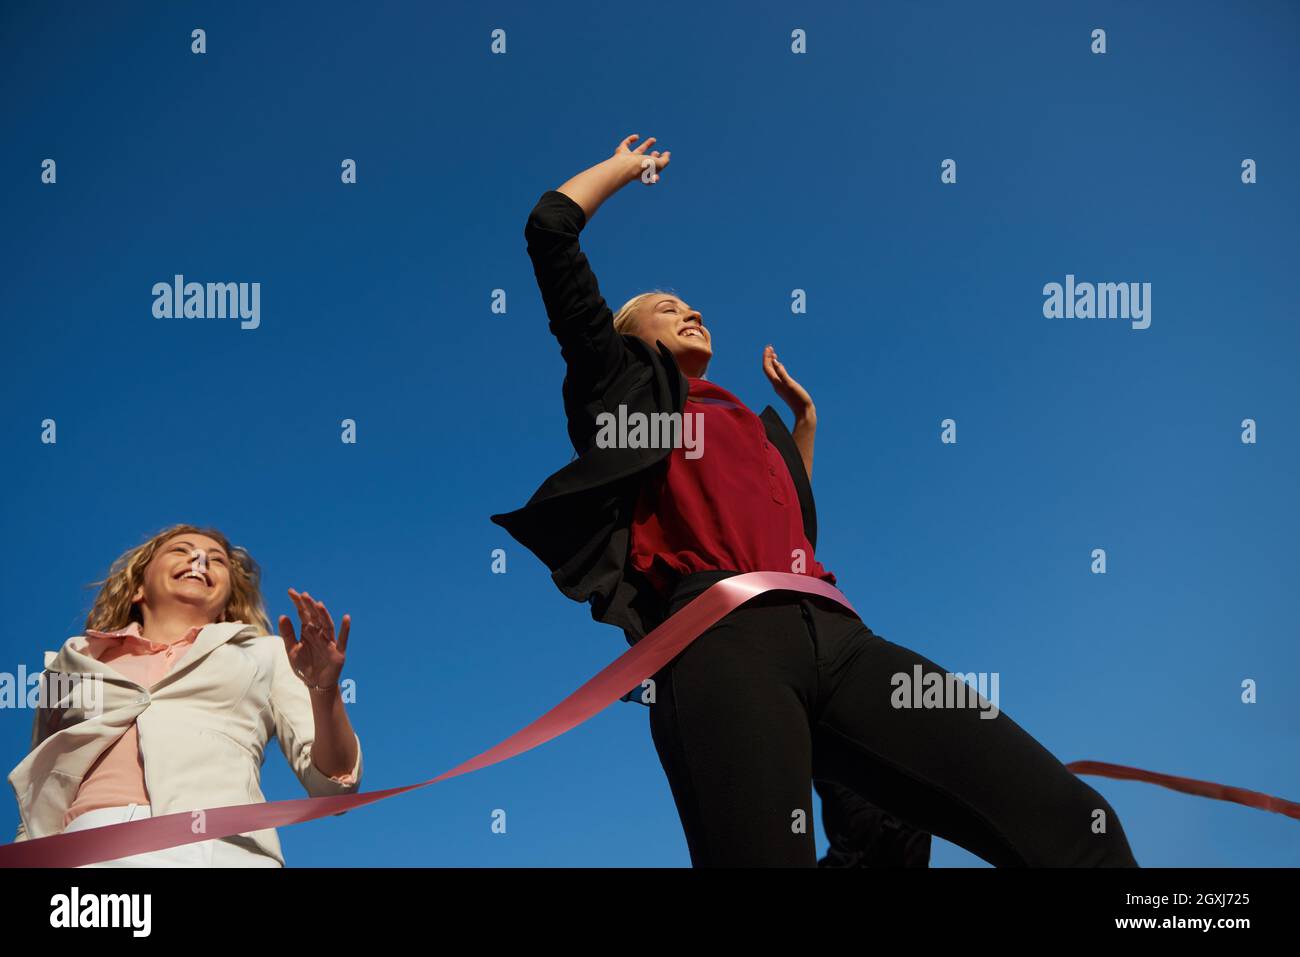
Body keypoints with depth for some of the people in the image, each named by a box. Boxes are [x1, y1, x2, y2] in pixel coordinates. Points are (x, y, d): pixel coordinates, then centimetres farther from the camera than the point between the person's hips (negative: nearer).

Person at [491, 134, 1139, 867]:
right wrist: (628, 165, 35)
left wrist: (805, 419, 46)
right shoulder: (626, 384, 23)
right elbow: (552, 227, 17)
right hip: (723, 635, -5)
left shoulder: (751, 422, 38)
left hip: (833, 633, 5)